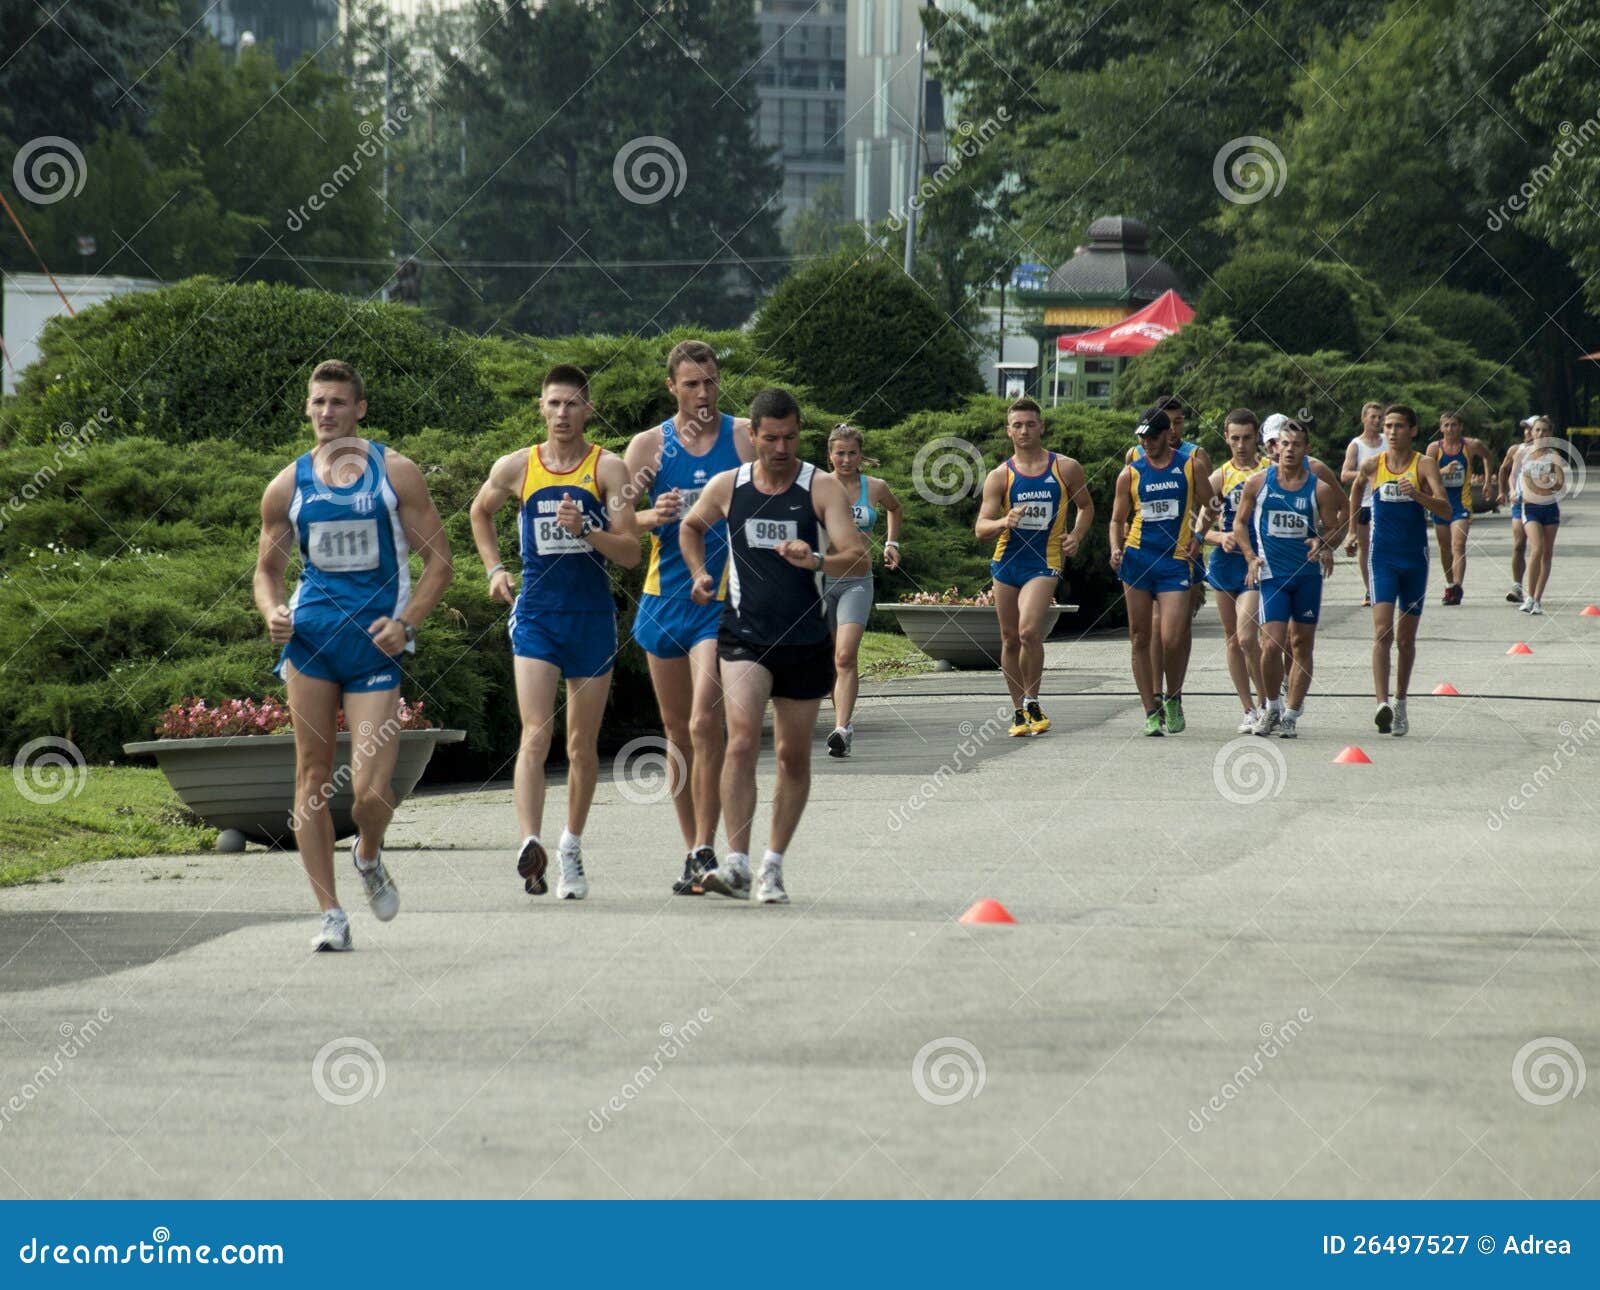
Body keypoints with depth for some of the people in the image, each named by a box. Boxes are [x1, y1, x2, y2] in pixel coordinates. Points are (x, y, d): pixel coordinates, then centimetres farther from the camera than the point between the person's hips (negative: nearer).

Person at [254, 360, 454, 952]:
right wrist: (272, 613, -5)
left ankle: (369, 856, 25)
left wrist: (405, 623, -10)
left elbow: (439, 560, 4)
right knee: (313, 775, -3)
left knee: (370, 792, -10)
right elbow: (267, 569, 17)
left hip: (376, 643, -2)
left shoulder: (395, 474, 2)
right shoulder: (288, 486, 9)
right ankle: (330, 913, 4)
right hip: (311, 635, 2)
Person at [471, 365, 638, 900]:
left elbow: (630, 552, -8)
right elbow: (480, 512, 24)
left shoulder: (607, 468, -3)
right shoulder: (516, 468, 3)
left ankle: (571, 848, 26)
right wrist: (495, 569, 13)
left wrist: (585, 530, -23)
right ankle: (530, 846, -29)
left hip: (593, 615, 0)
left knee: (583, 745, 9)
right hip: (535, 613, 0)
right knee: (535, 735, -16)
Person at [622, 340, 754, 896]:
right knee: (677, 731, 9)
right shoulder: (648, 445, 7)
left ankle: (703, 853, -16)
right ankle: (694, 848, 20)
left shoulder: (745, 437, 2)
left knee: (704, 724, -17)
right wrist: (652, 517, -15)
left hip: (724, 601, -3)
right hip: (664, 599, 3)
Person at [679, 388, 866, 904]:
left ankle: (773, 867, 21)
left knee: (794, 756, 8)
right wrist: (699, 574, 8)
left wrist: (815, 561, -32)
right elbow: (691, 526, 24)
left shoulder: (822, 488, -5)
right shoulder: (727, 487, 2)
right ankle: (736, 864, -23)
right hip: (744, 636, 0)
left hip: (804, 639, 0)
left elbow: (860, 560, -14)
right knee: (742, 741, -19)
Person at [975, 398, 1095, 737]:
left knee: (1029, 630, -22)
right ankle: (1019, 710, 20)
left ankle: (1032, 702, -5)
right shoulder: (1000, 476, 1)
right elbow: (981, 529, -4)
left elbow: (1086, 506, 18)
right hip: (1007, 560, 3)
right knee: (1010, 638, 7)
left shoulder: (1066, 468, 2)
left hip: (1044, 562, -3)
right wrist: (1005, 522, -25)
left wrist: (1076, 537, 1)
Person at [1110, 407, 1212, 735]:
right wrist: (1116, 548, -7)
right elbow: (1118, 519, 10)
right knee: (1140, 639, 2)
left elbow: (1209, 505, 13)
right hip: (1137, 559, 2)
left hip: (1175, 560, -2)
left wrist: (1197, 537, 0)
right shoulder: (1131, 473, 6)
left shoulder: (1189, 465, 4)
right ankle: (1151, 711, 8)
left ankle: (1173, 699, 13)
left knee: (1172, 639, -11)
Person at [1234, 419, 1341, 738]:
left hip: (1308, 573, 1)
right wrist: (1252, 557, -3)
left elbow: (1333, 529, 6)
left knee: (1302, 645, 5)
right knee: (1273, 643, -12)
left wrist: (1323, 544, -16)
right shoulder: (1259, 483, 1)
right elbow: (1240, 523, 9)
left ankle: (1291, 715, 13)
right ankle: (1272, 706, 10)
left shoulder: (1319, 489, 0)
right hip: (1271, 573, -1)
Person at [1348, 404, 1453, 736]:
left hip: (1415, 559, 0)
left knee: (1406, 639, 9)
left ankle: (1400, 704, 25)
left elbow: (1445, 509, -17)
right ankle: (1382, 704, -26)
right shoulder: (1372, 466, 2)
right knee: (1382, 631, -16)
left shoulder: (1424, 466, -5)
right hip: (1382, 557, 0)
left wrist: (1418, 495, -34)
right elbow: (1357, 487, 24)